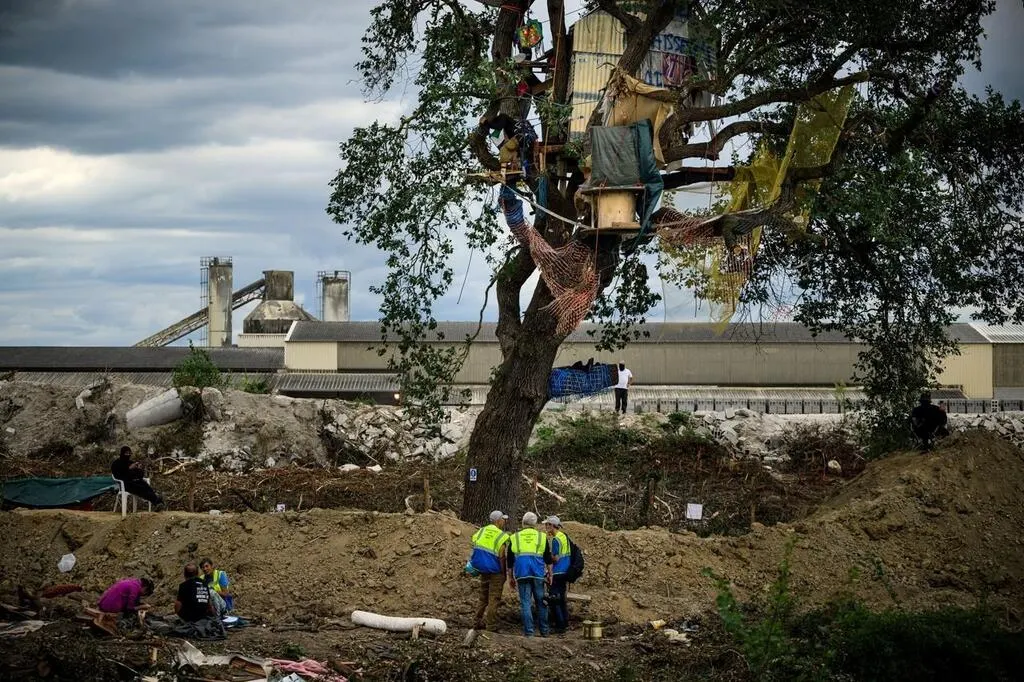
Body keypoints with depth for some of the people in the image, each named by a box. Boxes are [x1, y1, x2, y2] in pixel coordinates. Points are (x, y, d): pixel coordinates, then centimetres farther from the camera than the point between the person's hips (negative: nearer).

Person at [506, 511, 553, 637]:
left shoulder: (514, 538, 9)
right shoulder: (542, 537, 8)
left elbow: (510, 560, 11)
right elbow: (548, 559, 9)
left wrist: (510, 577, 18)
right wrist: (549, 574, 16)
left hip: (522, 574, 0)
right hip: (538, 573, 0)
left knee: (525, 603, 1)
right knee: (541, 602, 10)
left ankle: (529, 632, -4)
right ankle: (544, 631, 15)